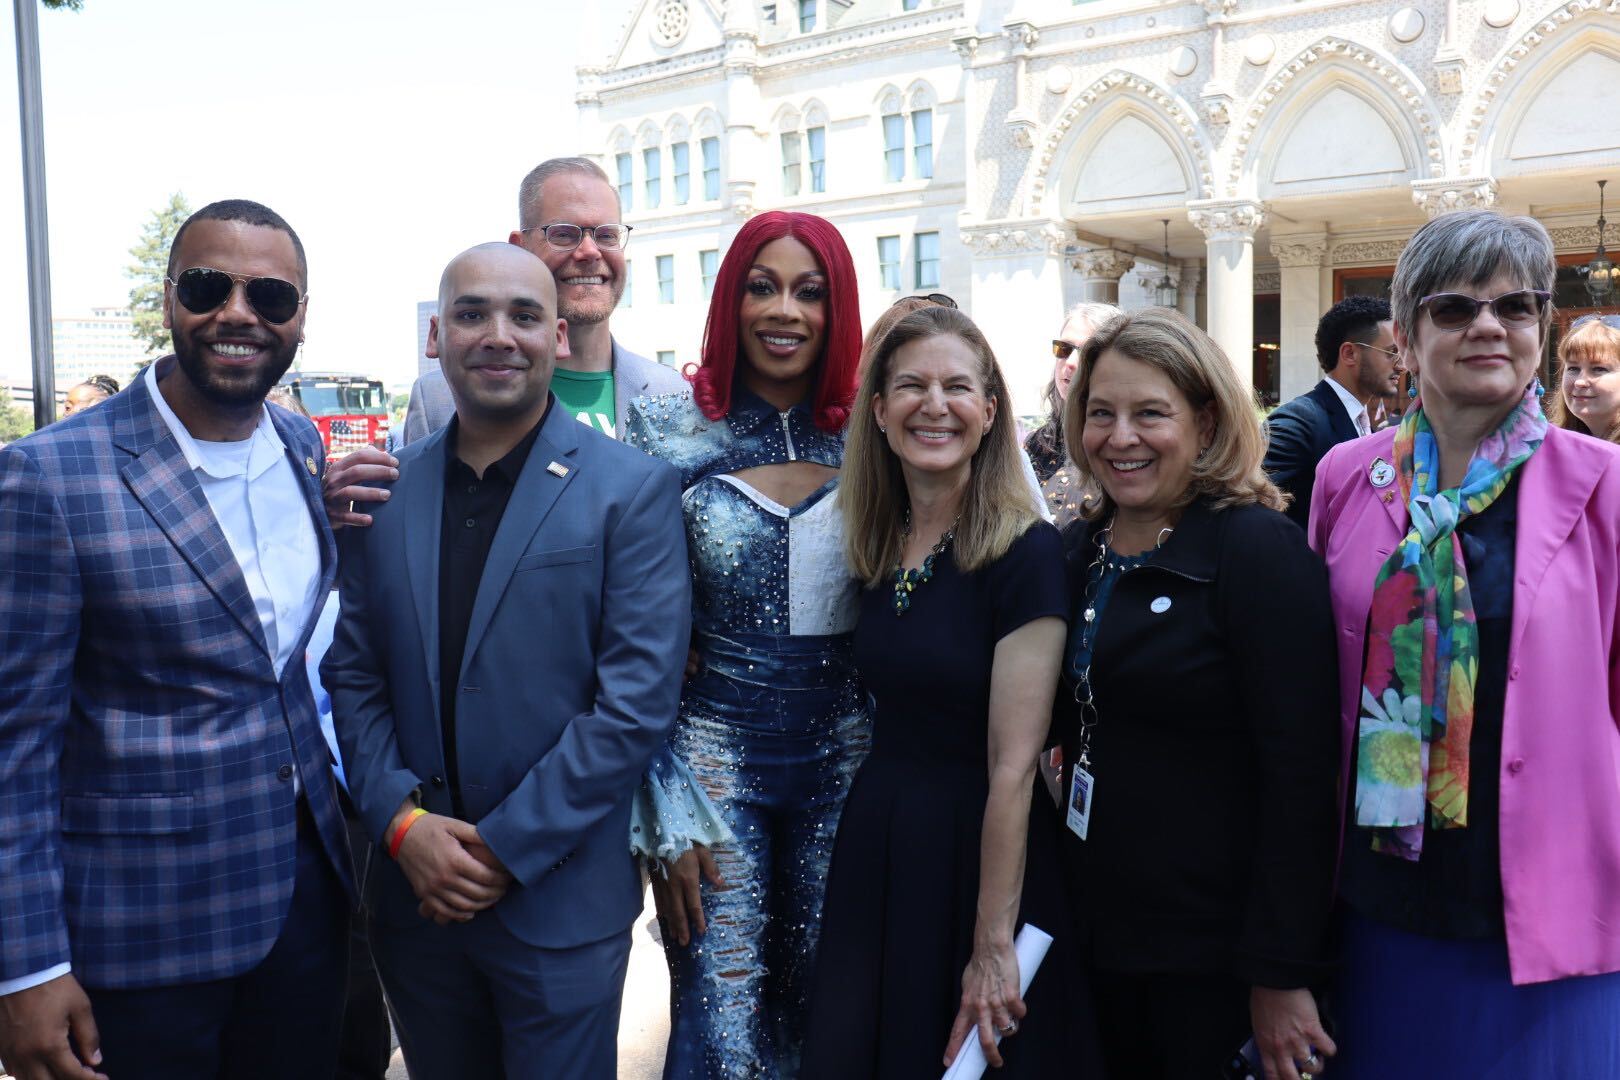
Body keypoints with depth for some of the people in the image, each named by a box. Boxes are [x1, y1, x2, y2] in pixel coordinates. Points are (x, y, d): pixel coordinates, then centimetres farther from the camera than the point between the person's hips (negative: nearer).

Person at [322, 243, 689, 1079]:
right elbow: (352, 673, 6)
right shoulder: (386, 490, 4)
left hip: (560, 904, -3)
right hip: (413, 888, 4)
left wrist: (508, 847, -14)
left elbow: (638, 699, -13)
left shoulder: (631, 491, -9)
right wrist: (402, 822, -8)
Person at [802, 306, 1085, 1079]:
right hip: (874, 847, 6)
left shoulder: (1025, 552, -17)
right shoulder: (877, 547, 2)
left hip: (982, 854, -6)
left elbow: (1013, 767, -19)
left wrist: (992, 949, -17)